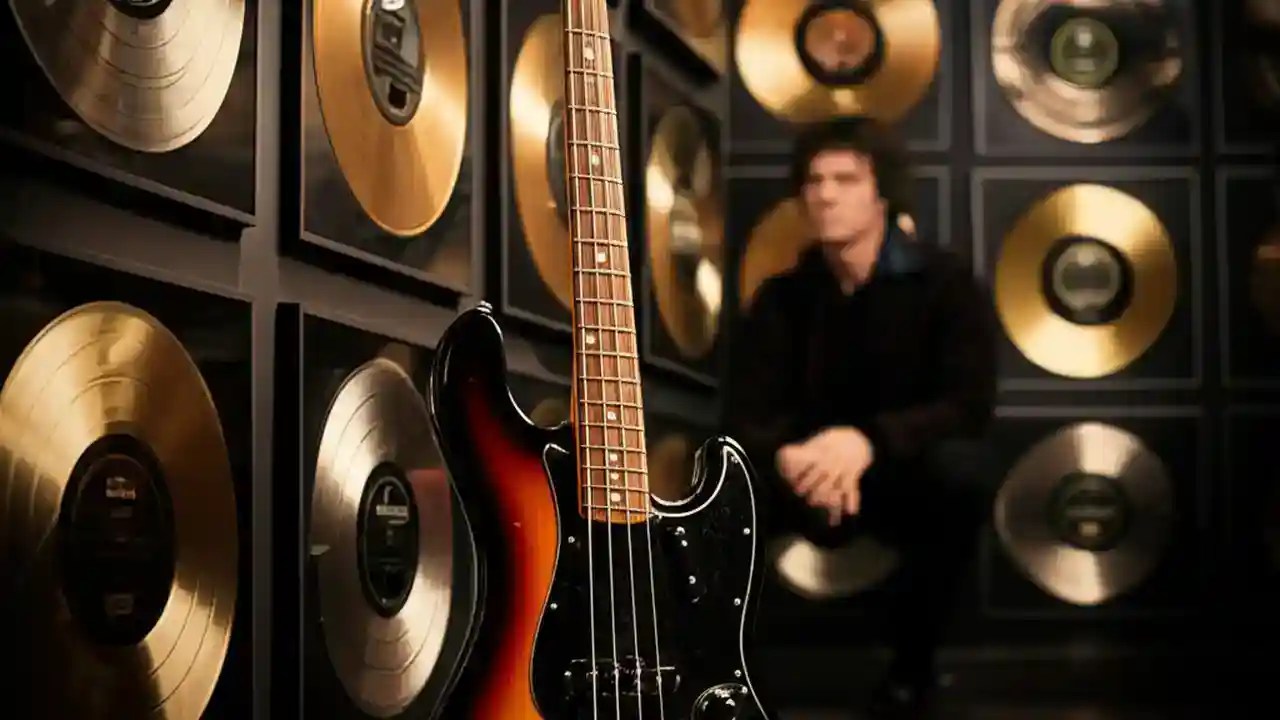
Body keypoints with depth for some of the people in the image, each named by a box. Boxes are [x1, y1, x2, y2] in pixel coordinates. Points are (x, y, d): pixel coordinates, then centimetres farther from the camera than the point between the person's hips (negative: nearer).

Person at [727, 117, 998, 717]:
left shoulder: (945, 282, -10)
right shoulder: (782, 297, -1)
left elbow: (969, 405, -21)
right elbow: (746, 414, -8)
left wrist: (868, 440, -39)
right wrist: (787, 454, -34)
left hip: (909, 477, -2)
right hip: (814, 482, 2)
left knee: (960, 466, -37)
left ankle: (913, 661, -16)